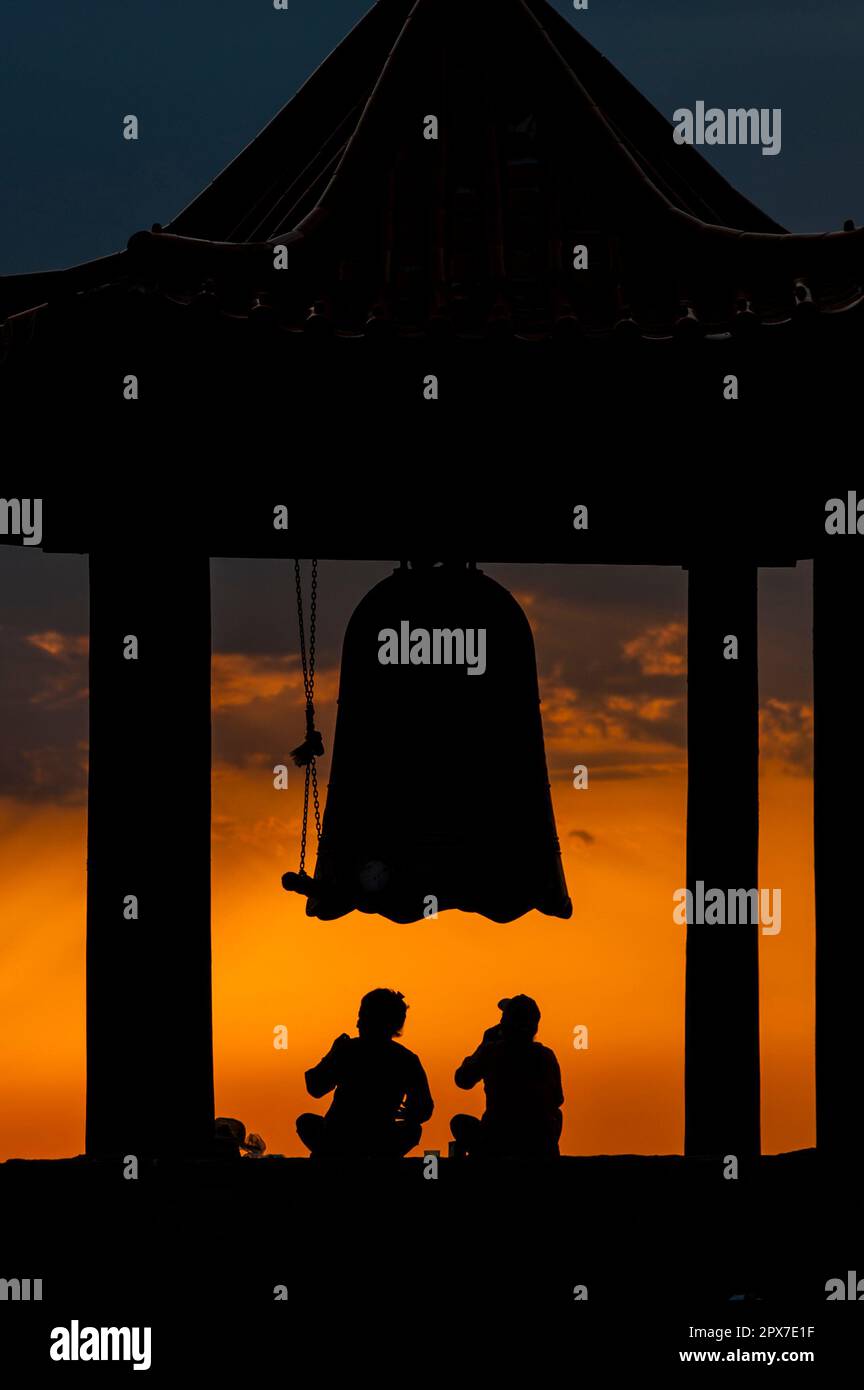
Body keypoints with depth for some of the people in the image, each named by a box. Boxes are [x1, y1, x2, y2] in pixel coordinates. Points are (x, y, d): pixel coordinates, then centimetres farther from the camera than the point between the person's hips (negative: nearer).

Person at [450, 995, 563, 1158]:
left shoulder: (490, 1052, -8)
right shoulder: (546, 1056, -1)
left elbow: (463, 1080, 10)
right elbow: (557, 1101, 13)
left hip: (496, 1146, -2)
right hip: (541, 1150, 2)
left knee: (460, 1122, 28)